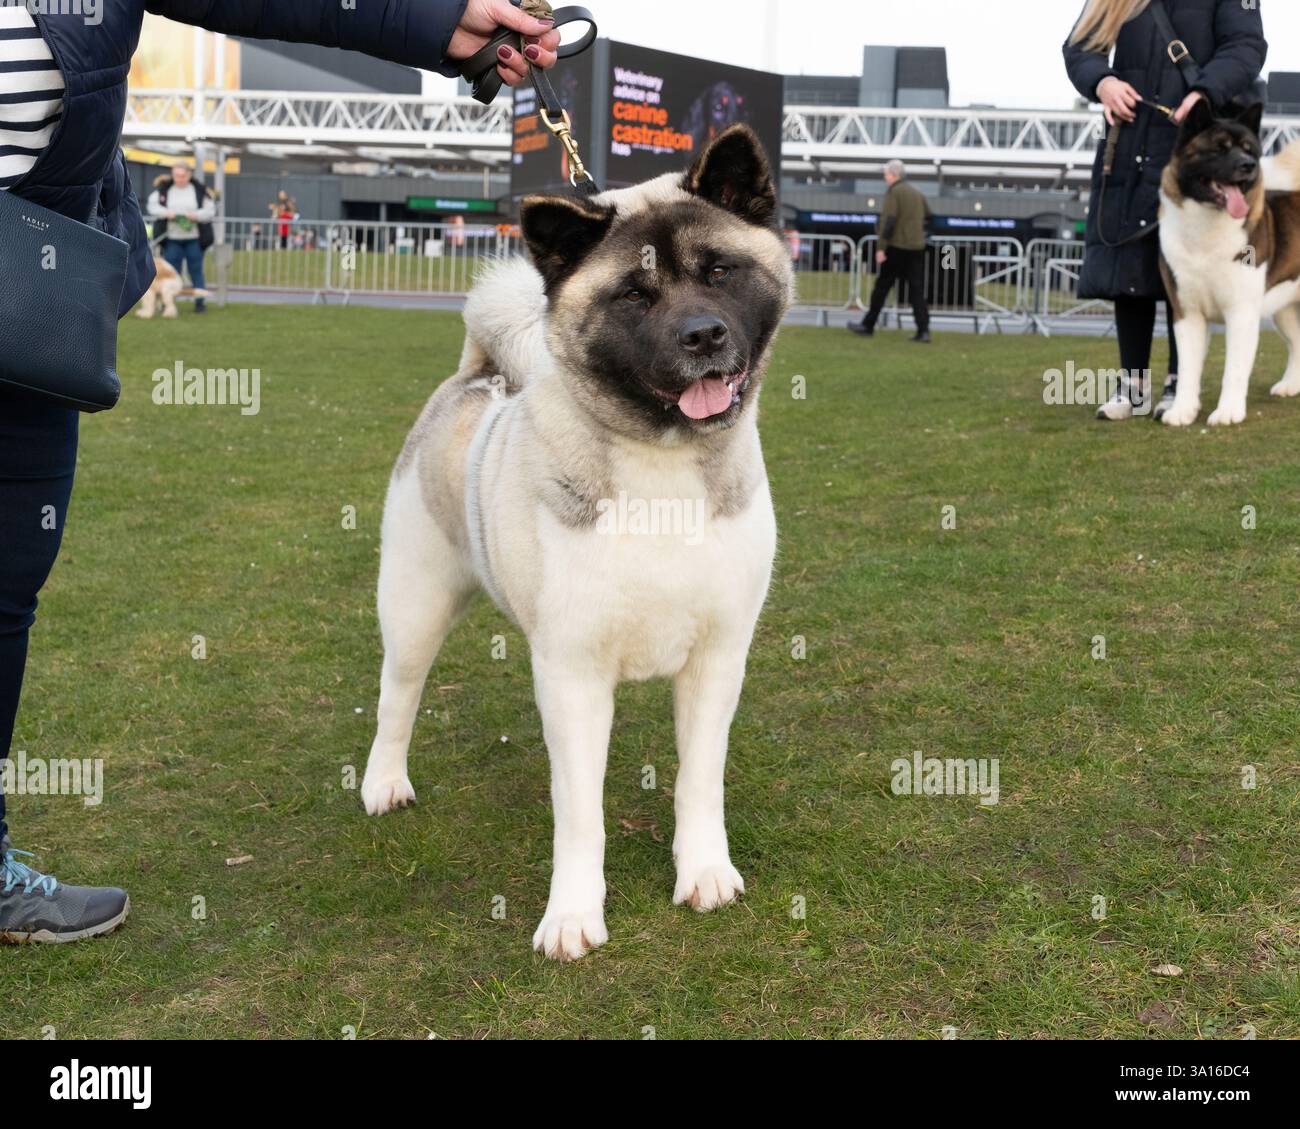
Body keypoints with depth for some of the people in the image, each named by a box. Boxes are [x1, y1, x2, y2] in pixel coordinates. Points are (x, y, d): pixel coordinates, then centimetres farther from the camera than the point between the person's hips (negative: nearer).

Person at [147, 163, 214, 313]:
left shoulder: (199, 190, -1)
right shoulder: (163, 189, 3)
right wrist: (166, 213, -15)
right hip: (172, 239, 1)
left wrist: (196, 215, -17)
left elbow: (211, 211, 0)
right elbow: (152, 206, 3)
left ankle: (200, 302, 12)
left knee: (196, 271, 5)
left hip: (194, 239, -1)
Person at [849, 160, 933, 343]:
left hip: (897, 246, -6)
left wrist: (882, 248, -17)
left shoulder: (893, 192, -8)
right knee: (917, 290, 4)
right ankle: (923, 331, -5)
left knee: (882, 286, 4)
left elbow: (888, 221, -17)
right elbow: (929, 218, 21)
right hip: (917, 247, 6)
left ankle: (868, 325, 12)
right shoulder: (917, 193, 15)